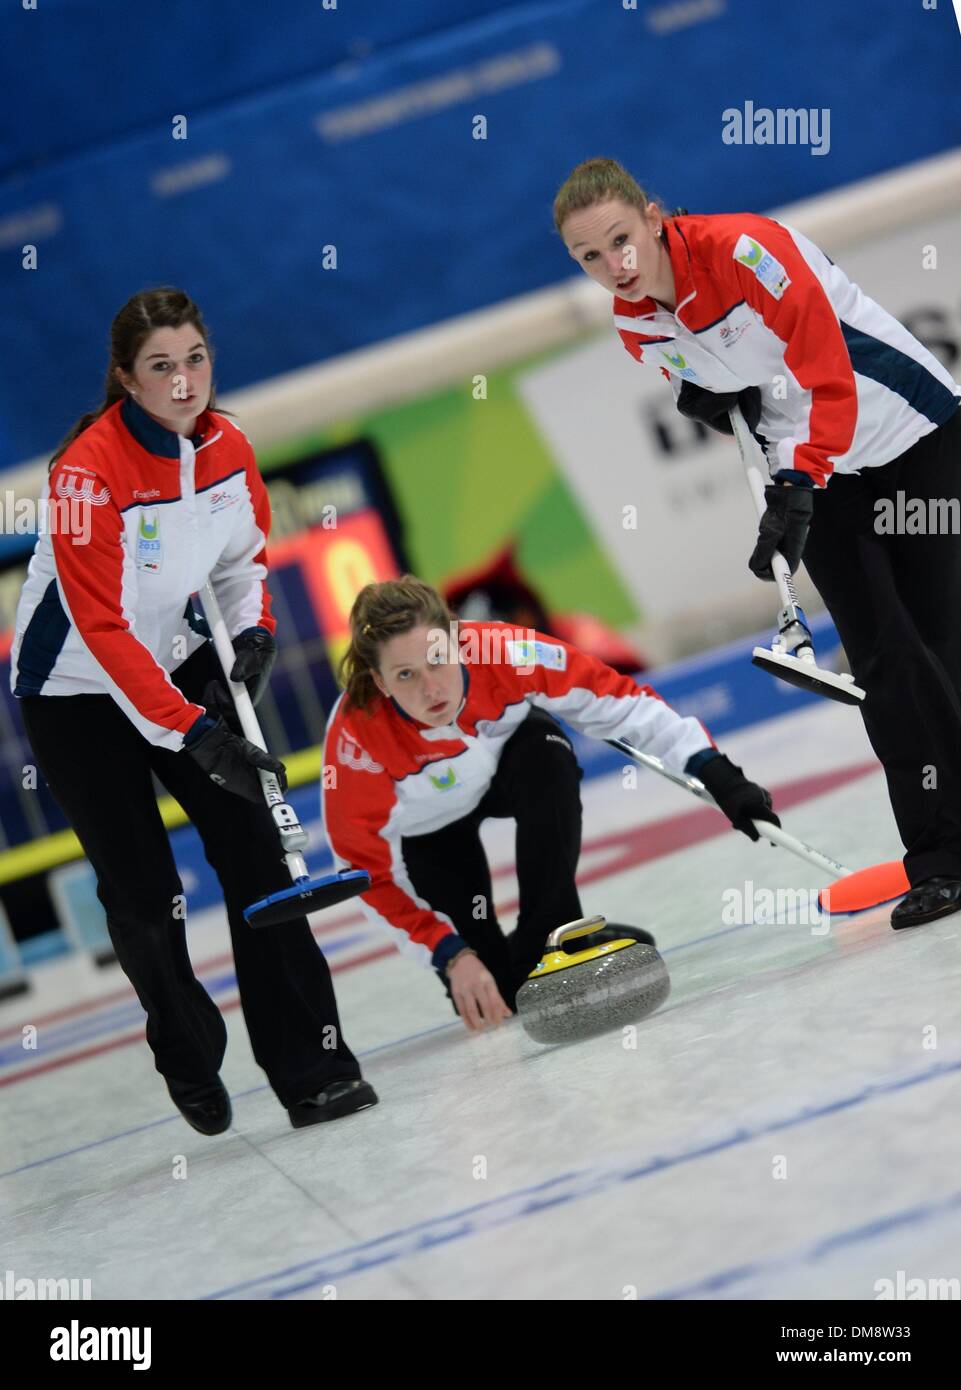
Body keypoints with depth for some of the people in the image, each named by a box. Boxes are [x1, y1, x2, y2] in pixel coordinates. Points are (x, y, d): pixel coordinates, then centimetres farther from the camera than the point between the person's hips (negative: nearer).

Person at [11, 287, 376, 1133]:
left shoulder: (228, 447, -7)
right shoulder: (91, 469, -27)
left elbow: (247, 554, 12)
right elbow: (103, 631, -28)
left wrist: (254, 632, -8)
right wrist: (195, 733, -32)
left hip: (181, 662, 5)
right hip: (77, 690, -5)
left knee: (253, 849, -6)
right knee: (142, 891, -1)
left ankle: (310, 1065, -4)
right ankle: (188, 1059, 24)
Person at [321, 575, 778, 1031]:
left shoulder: (504, 652, -37)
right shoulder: (355, 741, -37)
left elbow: (619, 700, -27)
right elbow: (371, 872, -25)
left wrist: (718, 777, -34)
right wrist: (451, 956, -30)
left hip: (510, 758, 2)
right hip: (429, 827, -2)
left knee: (545, 755, -34)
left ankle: (547, 939, -20)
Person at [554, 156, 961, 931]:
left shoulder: (747, 249, -27)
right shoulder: (636, 326, -4)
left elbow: (827, 373, -28)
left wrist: (796, 487, -35)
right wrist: (706, 400, -10)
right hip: (817, 472, 5)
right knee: (883, 660, -3)